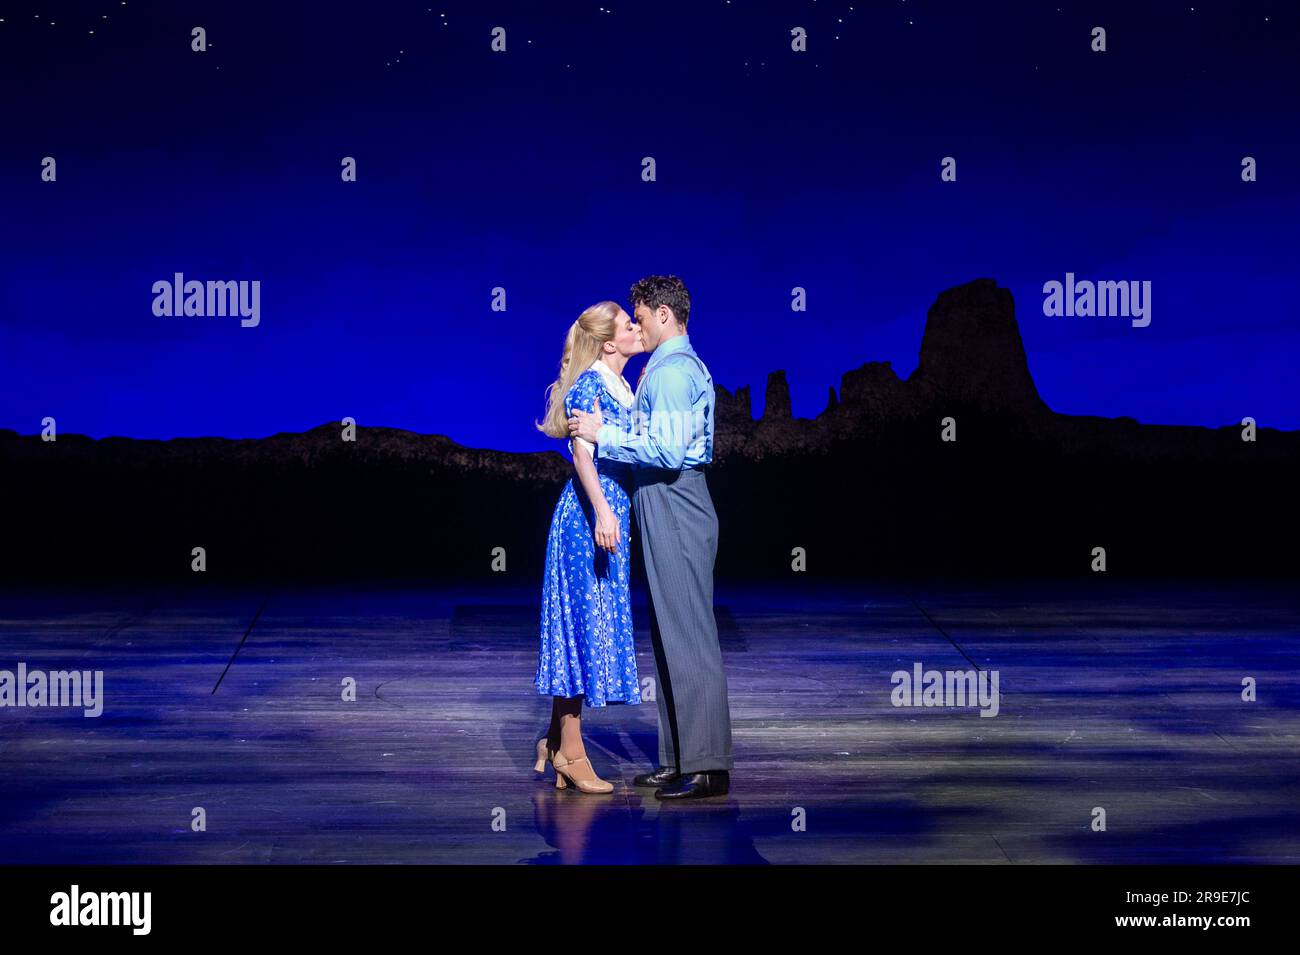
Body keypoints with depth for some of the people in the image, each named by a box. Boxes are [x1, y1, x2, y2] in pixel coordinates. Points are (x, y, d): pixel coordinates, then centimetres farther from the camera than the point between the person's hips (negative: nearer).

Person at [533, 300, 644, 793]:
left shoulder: (624, 387, 17)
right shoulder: (588, 386, -9)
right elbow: (583, 452, -20)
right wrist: (602, 512, -29)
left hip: (616, 515, 9)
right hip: (589, 514, -9)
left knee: (601, 625, 10)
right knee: (586, 621, -5)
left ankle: (557, 740, 17)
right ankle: (569, 749, 0)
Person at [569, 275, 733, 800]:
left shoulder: (672, 372, -15)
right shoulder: (682, 367, 18)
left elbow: (668, 450, -24)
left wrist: (604, 435, -17)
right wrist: (605, 430, 18)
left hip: (674, 508, -11)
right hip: (664, 508, 11)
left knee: (688, 634, -9)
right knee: (668, 633, 13)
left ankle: (707, 766, -8)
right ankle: (678, 758, 19)